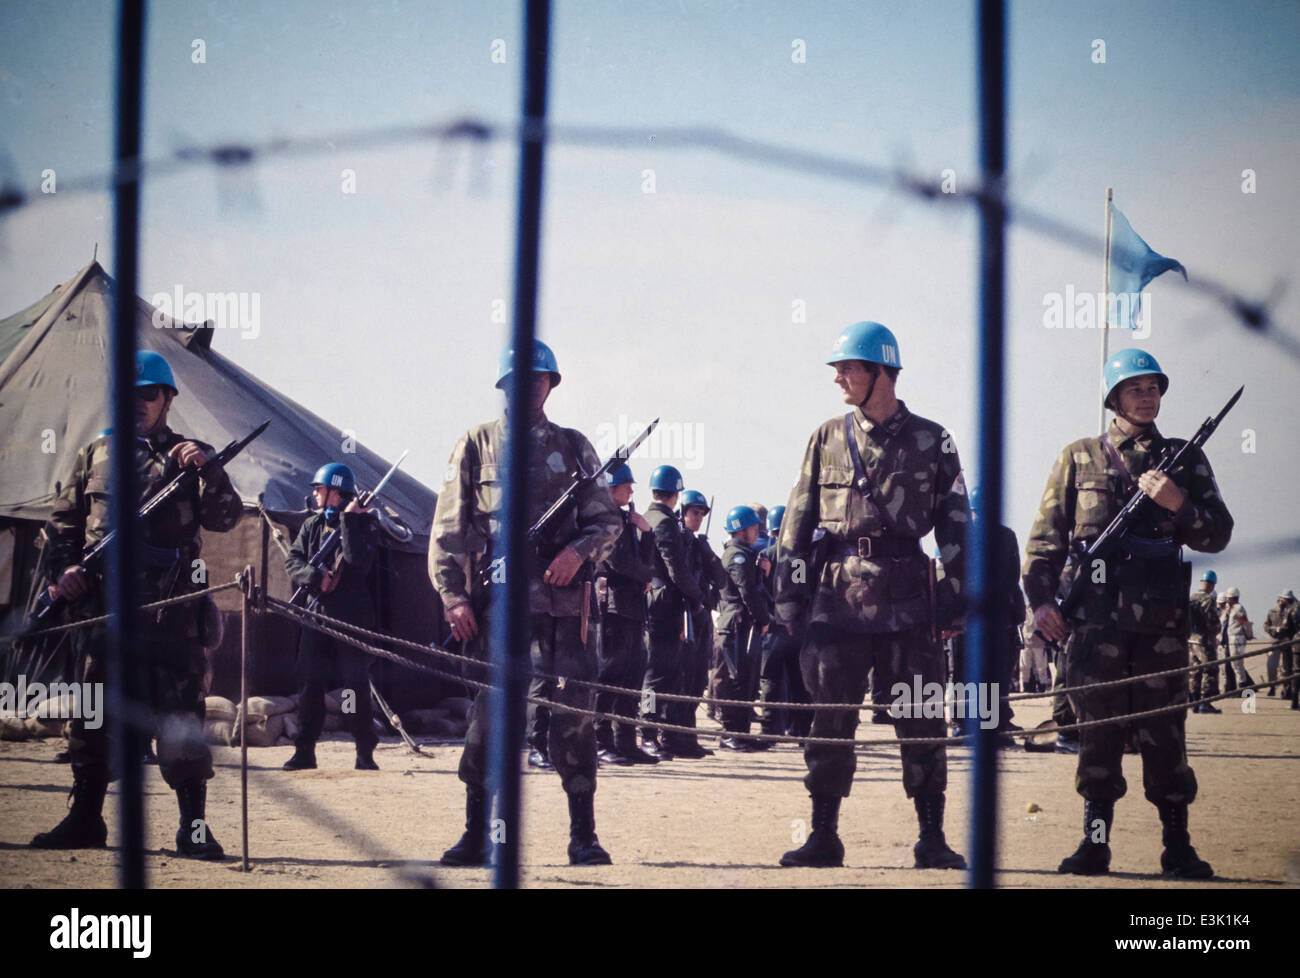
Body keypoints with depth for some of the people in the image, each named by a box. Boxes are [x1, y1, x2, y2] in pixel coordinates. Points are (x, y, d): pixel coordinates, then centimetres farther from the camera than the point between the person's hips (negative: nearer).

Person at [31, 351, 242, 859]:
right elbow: (62, 521, 19)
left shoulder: (189, 456, 7)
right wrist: (65, 568, 2)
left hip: (171, 611, -4)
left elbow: (225, 517, -6)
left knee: (180, 719, -7)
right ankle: (85, 819, 20)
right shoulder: (95, 454, 16)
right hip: (101, 604, 4)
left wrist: (208, 470, -22)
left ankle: (194, 826, -5)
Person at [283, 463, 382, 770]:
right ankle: (305, 752, 5)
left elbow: (359, 561, -17)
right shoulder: (312, 525, 14)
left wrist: (348, 520, -14)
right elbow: (293, 562, 7)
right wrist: (315, 576, -12)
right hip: (317, 614, 4)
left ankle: (365, 753, 3)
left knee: (357, 686, -4)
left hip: (353, 615, -4)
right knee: (309, 684, 1)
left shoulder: (364, 523, -1)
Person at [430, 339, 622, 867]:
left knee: (573, 717, -4)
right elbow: (448, 530, 6)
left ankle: (583, 836, 3)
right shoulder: (476, 445, 10)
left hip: (562, 603, 1)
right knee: (487, 718, -1)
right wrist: (453, 596, -4)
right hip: (494, 603, -1)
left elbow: (608, 519, 13)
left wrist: (578, 551, -8)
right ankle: (477, 835, 6)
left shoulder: (573, 446, 13)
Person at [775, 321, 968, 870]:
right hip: (837, 599, 1)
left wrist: (954, 600, 1)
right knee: (829, 722, 2)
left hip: (907, 603, -1)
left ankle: (932, 840, 6)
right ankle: (823, 838, 9)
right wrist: (790, 597, 5)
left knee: (922, 724, -1)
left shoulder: (930, 442, 5)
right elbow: (798, 521, 11)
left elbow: (956, 526, 7)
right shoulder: (827, 439, 9)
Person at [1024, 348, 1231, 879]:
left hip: (1161, 619, 1)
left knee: (1164, 734, 0)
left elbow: (1217, 535, 9)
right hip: (1096, 617, 0)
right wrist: (1040, 597, -2)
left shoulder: (1185, 460, 13)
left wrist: (1178, 504, -8)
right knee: (1098, 734, 1)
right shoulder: (1079, 458, 11)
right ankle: (1095, 841, 5)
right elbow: (1046, 536, 10)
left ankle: (1177, 846, 3)